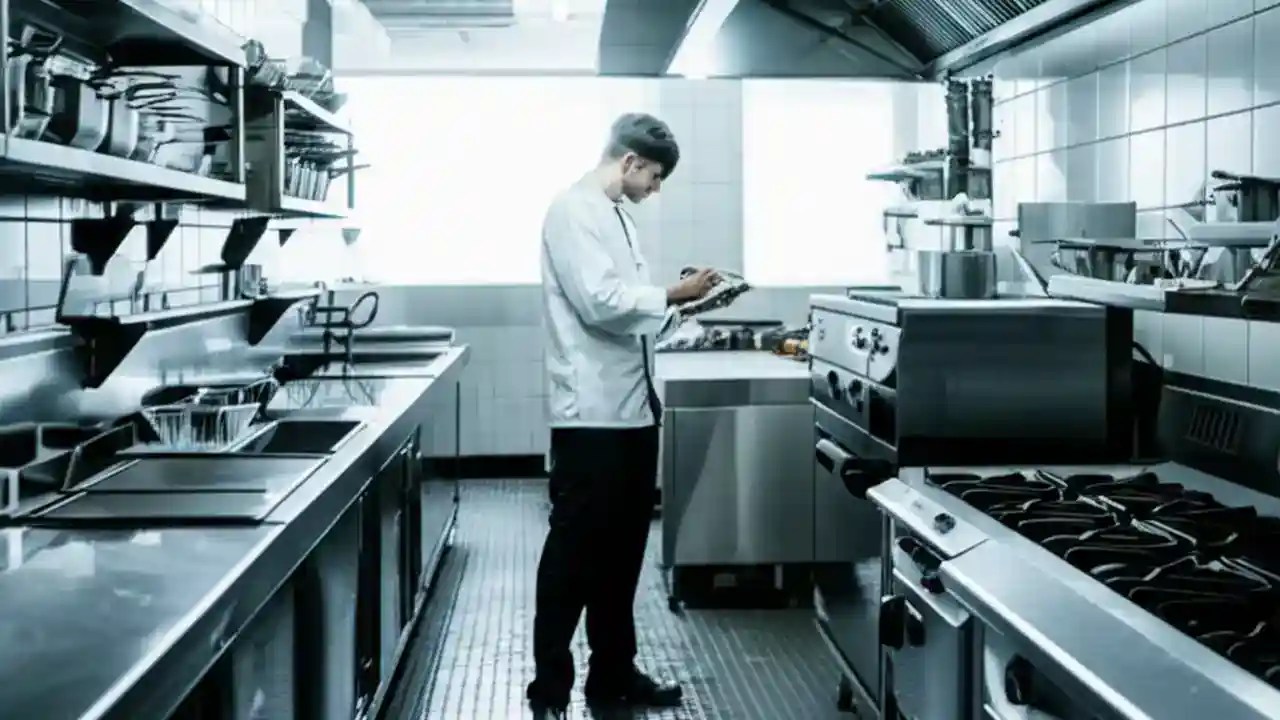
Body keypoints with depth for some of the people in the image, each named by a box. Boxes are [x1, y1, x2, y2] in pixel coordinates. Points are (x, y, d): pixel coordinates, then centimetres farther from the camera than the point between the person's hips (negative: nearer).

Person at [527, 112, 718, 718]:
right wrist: (672, 296, -12)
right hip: (593, 412, -9)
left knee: (622, 549, 14)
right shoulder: (574, 211, -12)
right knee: (574, 551, -1)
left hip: (631, 407, 9)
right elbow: (599, 303, -21)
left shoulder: (614, 214, 17)